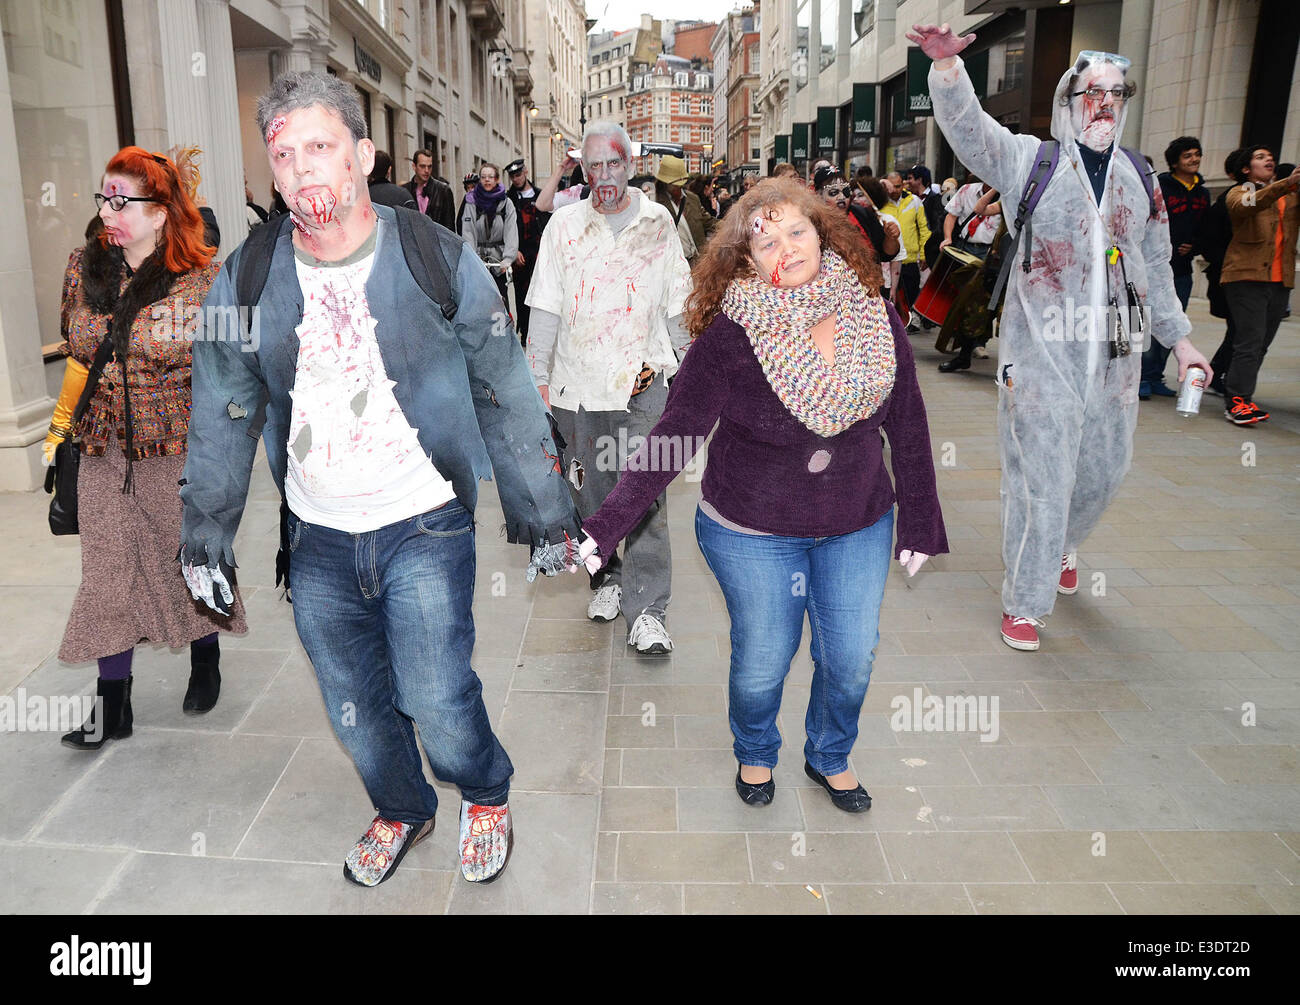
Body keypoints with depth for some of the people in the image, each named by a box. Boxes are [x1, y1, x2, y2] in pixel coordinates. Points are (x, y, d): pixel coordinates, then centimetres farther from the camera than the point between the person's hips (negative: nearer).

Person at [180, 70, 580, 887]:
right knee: (353, 706, 15)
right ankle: (402, 810, 45)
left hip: (425, 528, -3)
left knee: (436, 699, -7)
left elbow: (507, 393, -3)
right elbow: (222, 414, 10)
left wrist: (543, 512, -1)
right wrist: (206, 528, 8)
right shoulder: (246, 279, -1)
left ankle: (487, 796, 28)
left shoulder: (439, 259, -8)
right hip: (317, 541, 4)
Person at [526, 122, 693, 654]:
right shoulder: (563, 225, 5)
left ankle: (647, 608, 0)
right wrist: (537, 376, 1)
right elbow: (545, 308, 5)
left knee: (645, 495, -7)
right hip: (578, 383, 1)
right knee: (591, 490, 10)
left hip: (643, 380, -1)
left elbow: (678, 304, 13)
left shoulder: (657, 222, 7)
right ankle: (606, 578, 31)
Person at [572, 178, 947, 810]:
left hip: (859, 526, 3)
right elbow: (673, 437, -16)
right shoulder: (729, 337, -18)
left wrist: (919, 524, 5)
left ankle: (830, 758, 46)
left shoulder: (875, 319, -8)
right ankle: (755, 754, 45)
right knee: (762, 662, 11)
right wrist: (607, 525, -23)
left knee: (851, 658, 14)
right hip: (753, 531, -3)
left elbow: (907, 427, 1)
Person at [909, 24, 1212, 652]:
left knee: (1105, 469, 16)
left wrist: (1179, 338, 19)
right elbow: (966, 124, -15)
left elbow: (1155, 265, 19)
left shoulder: (1139, 178, 13)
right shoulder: (1029, 160, 0)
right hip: (1041, 349, -5)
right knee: (1040, 477, -3)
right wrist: (947, 64, -33)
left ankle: (1063, 543, 46)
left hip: (1114, 353, 5)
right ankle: (1023, 603, 12)